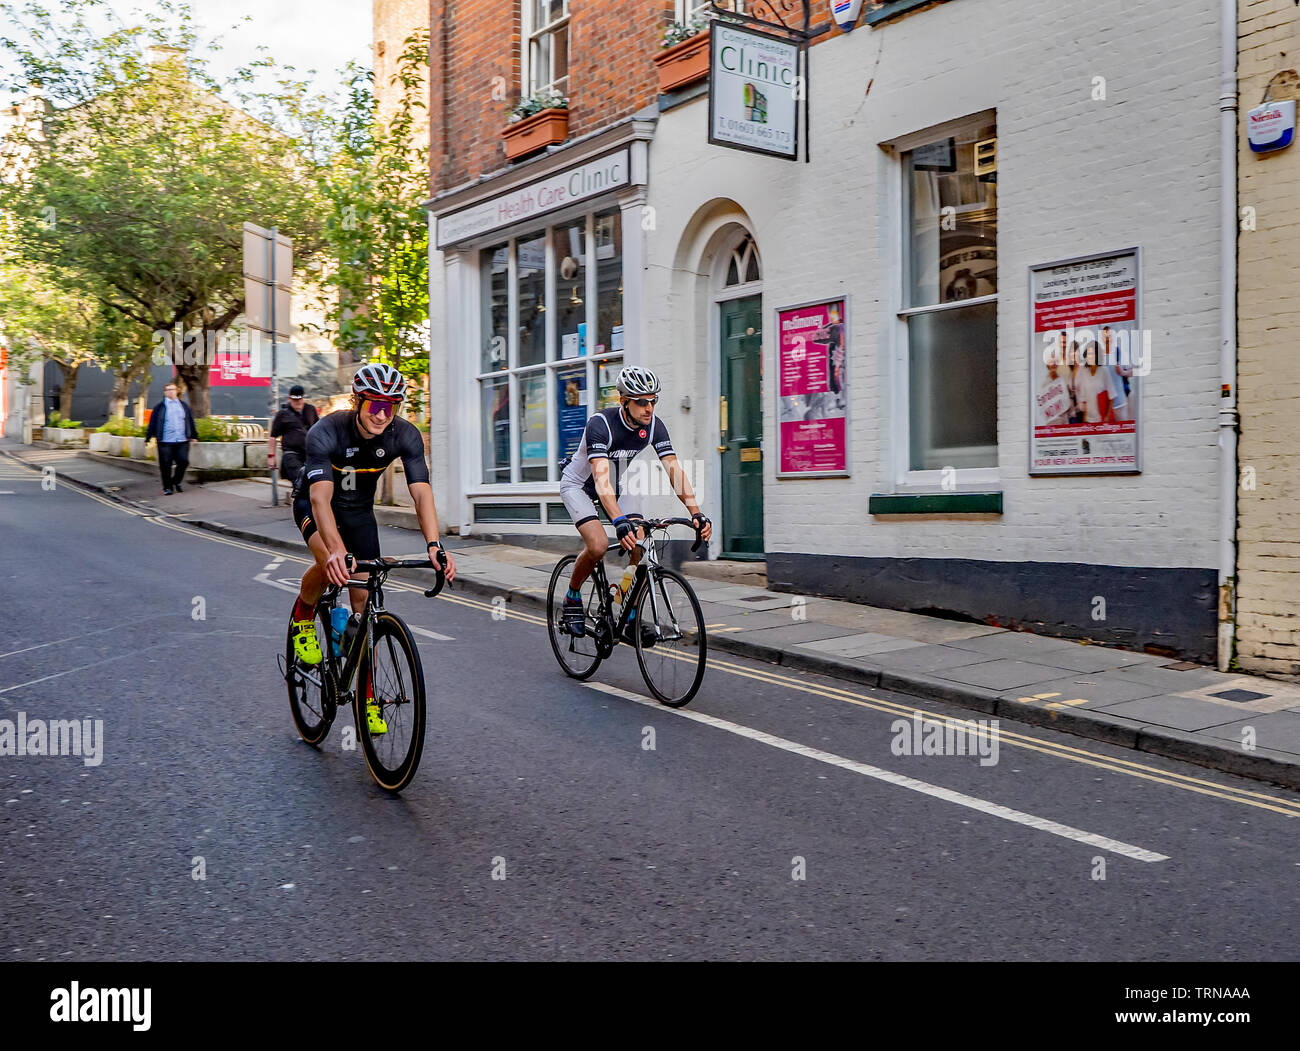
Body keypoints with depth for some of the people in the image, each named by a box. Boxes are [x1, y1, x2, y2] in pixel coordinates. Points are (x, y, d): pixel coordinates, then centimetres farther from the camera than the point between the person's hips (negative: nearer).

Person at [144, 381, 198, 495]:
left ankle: (176, 482, 20)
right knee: (166, 465, -2)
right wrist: (148, 437, 0)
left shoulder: (183, 406, 14)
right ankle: (167, 487, 10)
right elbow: (152, 423, 3)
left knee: (183, 461, -3)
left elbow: (190, 421, 20)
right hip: (165, 442, -3)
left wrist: (194, 435, 21)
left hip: (182, 441, 3)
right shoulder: (160, 407, 3)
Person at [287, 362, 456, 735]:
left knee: (364, 597, -2)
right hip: (313, 503, -3)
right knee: (331, 562, -35)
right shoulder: (326, 432, -34)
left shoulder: (405, 435, -24)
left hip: (359, 510, 3)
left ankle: (366, 694, 9)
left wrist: (434, 545, -48)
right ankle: (303, 615, -1)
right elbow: (321, 497, -44)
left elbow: (422, 492, -31)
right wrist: (337, 551, -60)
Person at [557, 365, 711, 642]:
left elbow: (675, 471, -20)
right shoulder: (601, 424, -32)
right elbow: (601, 480, -43)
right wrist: (620, 522, -56)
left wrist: (697, 513, -33)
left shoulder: (654, 426, -17)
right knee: (598, 545, -27)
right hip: (579, 486, -5)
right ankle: (572, 598, 1)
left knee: (641, 546, -14)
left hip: (616, 487, 5)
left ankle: (630, 621, -3)